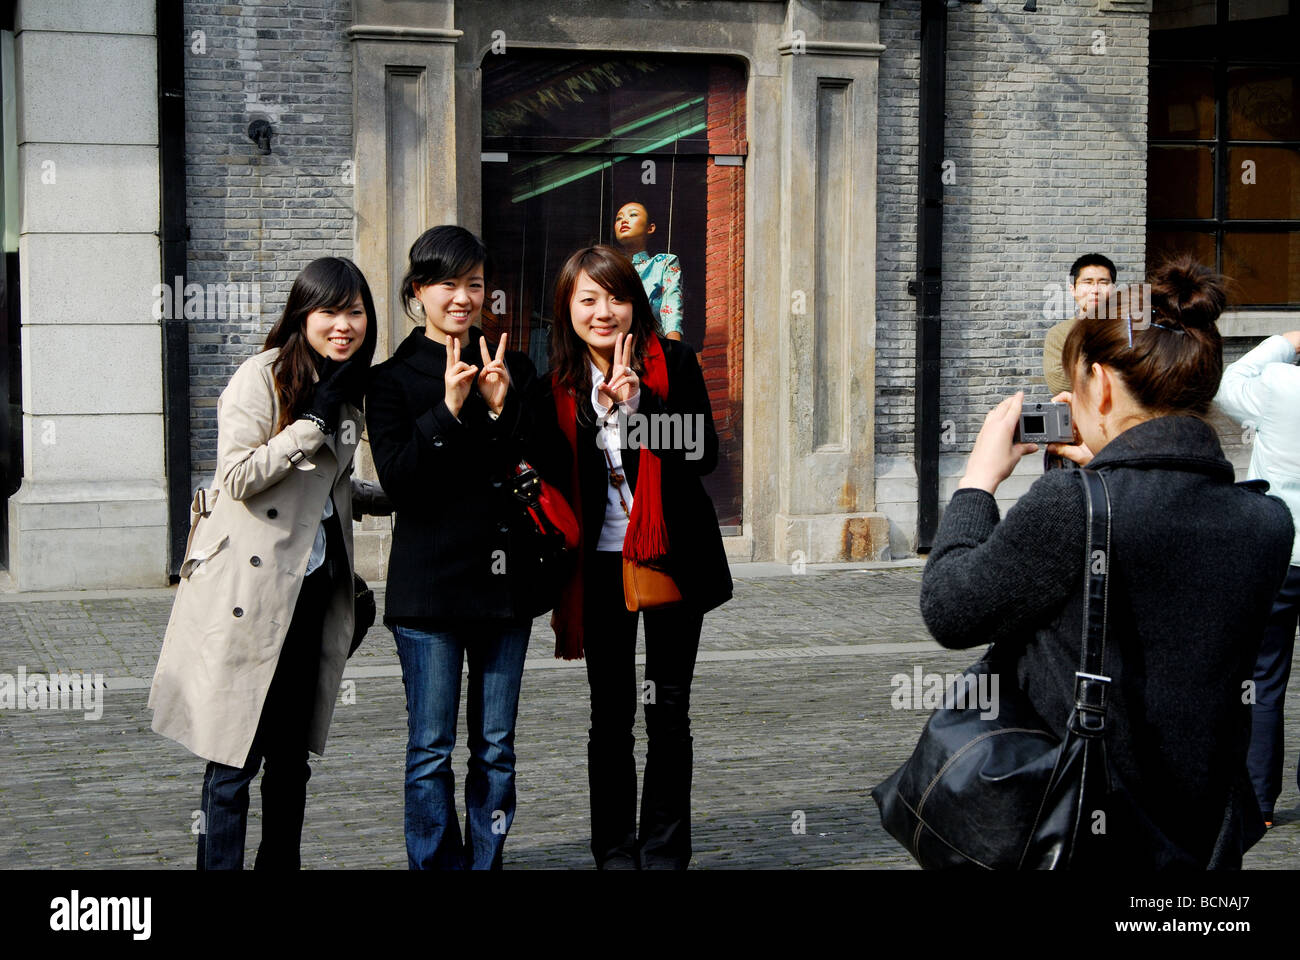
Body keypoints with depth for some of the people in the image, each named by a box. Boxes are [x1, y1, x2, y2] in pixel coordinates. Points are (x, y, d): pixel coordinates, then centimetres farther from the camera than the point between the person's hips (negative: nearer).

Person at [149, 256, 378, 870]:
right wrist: (315, 421, -17)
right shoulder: (263, 377, -10)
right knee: (236, 757, -5)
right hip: (251, 591, -7)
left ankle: (280, 863, 21)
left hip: (312, 587, 8)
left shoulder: (344, 388, 15)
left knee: (292, 755, 12)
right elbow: (239, 475, -19)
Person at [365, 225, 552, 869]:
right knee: (431, 749, 1)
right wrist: (448, 409, -19)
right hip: (430, 583, -3)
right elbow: (395, 478, -11)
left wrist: (503, 408, -10)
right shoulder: (393, 380, 0)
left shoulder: (512, 370, 10)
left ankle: (487, 863, 18)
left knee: (496, 747, 9)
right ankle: (437, 866, 11)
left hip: (505, 580, 4)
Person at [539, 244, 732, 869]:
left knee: (669, 712, 4)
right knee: (610, 714, 5)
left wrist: (640, 402, -20)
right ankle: (615, 853, 14)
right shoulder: (559, 383, 3)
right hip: (601, 563, 1)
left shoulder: (674, 363, -2)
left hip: (672, 554, -1)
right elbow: (558, 477, 4)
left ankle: (665, 853, 13)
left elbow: (703, 455, -12)